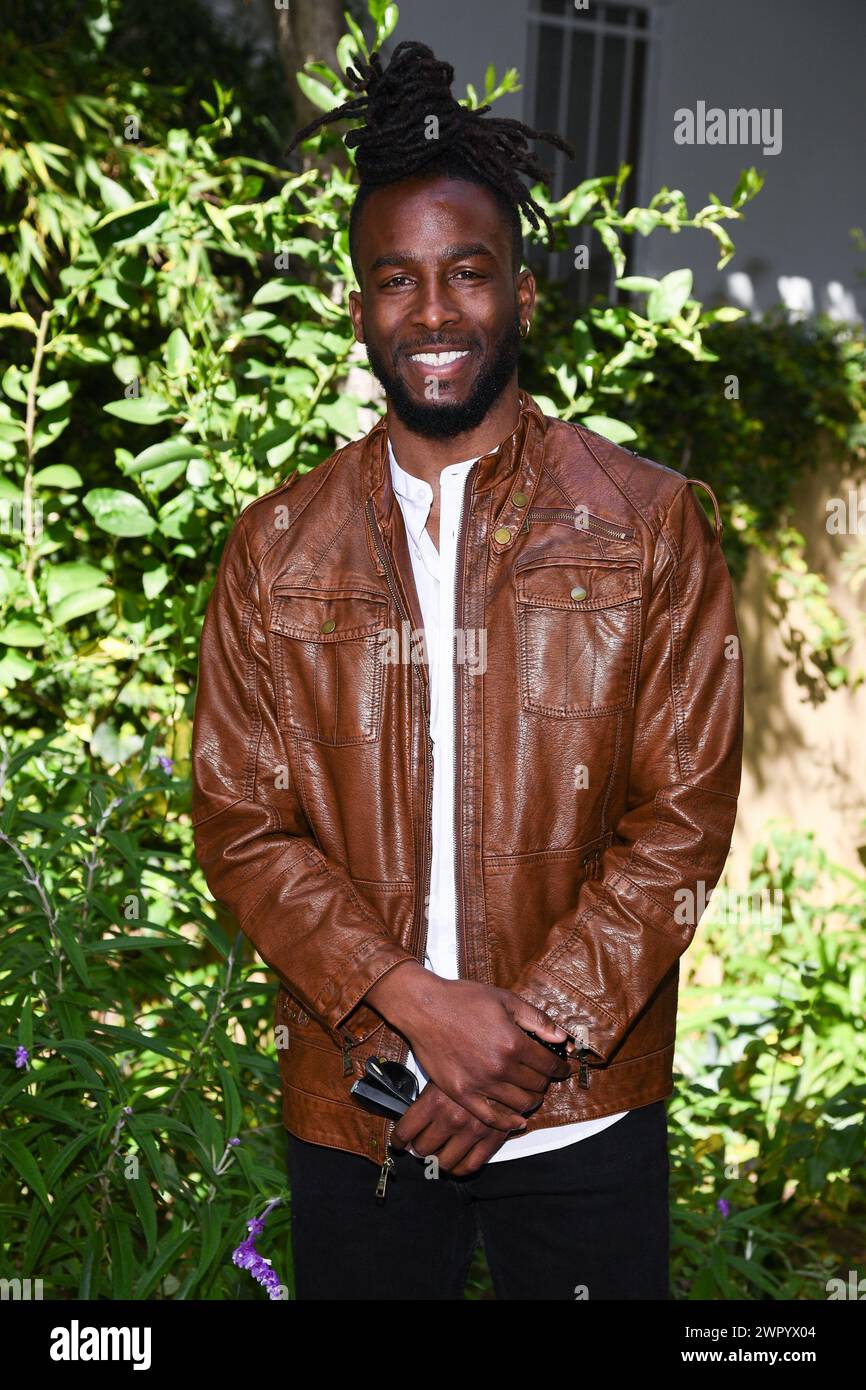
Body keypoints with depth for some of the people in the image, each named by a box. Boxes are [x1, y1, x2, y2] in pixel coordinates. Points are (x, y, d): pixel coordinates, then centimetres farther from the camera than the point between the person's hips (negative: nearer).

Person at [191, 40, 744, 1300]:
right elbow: (239, 826, -2)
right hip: (351, 1113, 1)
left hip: (587, 1113, -1)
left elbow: (685, 816, -5)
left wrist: (536, 1032, -14)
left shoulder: (653, 525, -2)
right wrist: (422, 1005, -15)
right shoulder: (275, 549, 2)